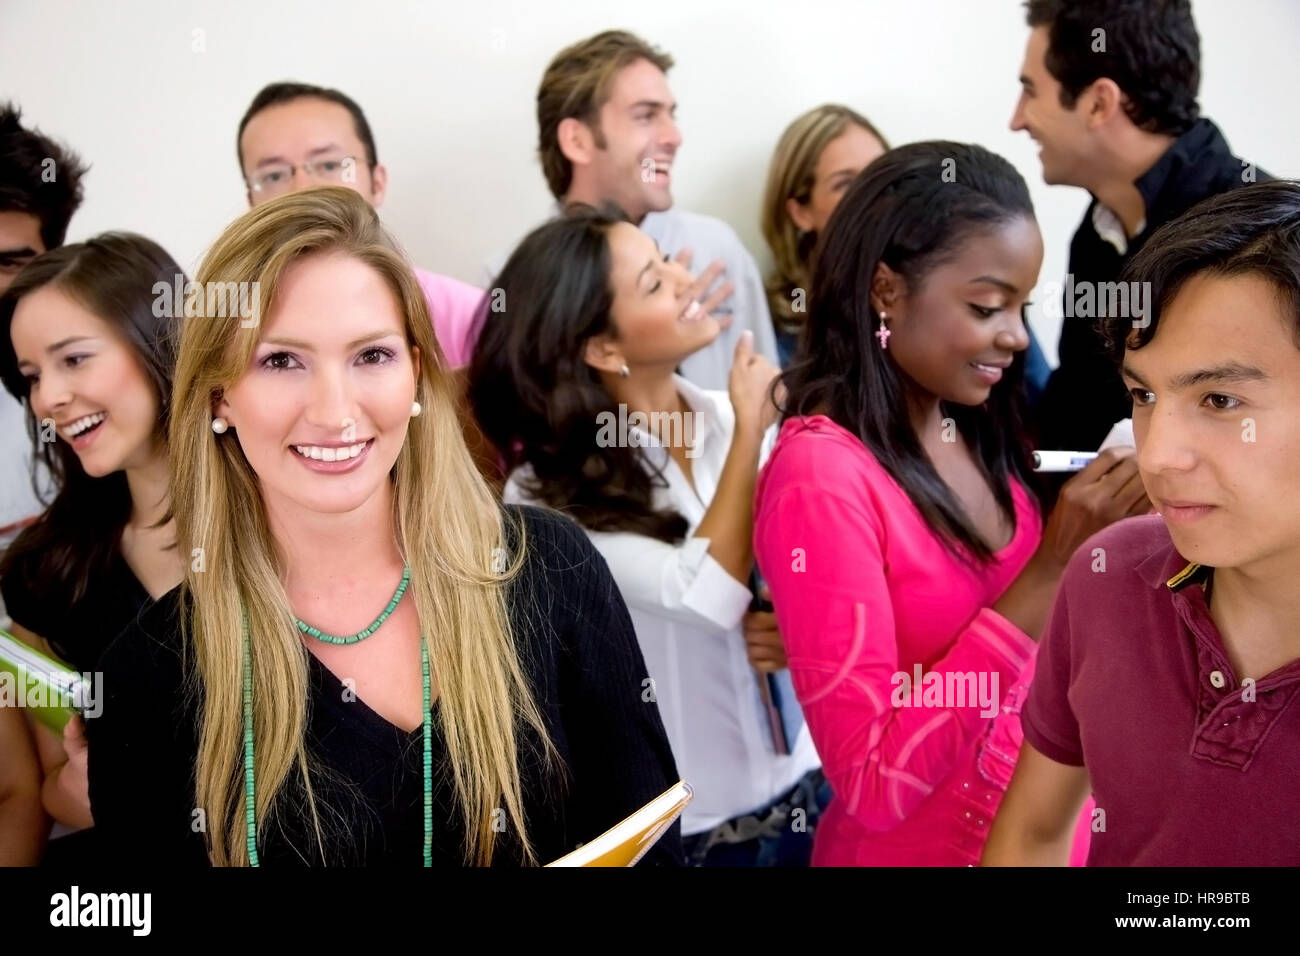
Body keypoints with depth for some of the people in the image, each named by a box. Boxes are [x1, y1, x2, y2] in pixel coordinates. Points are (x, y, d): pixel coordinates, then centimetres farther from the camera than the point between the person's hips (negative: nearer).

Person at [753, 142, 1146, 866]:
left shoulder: (973, 428, -1)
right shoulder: (821, 473, -23)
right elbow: (874, 786, -27)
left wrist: (1104, 544, -11)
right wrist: (1052, 569, -28)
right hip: (923, 848, -7)